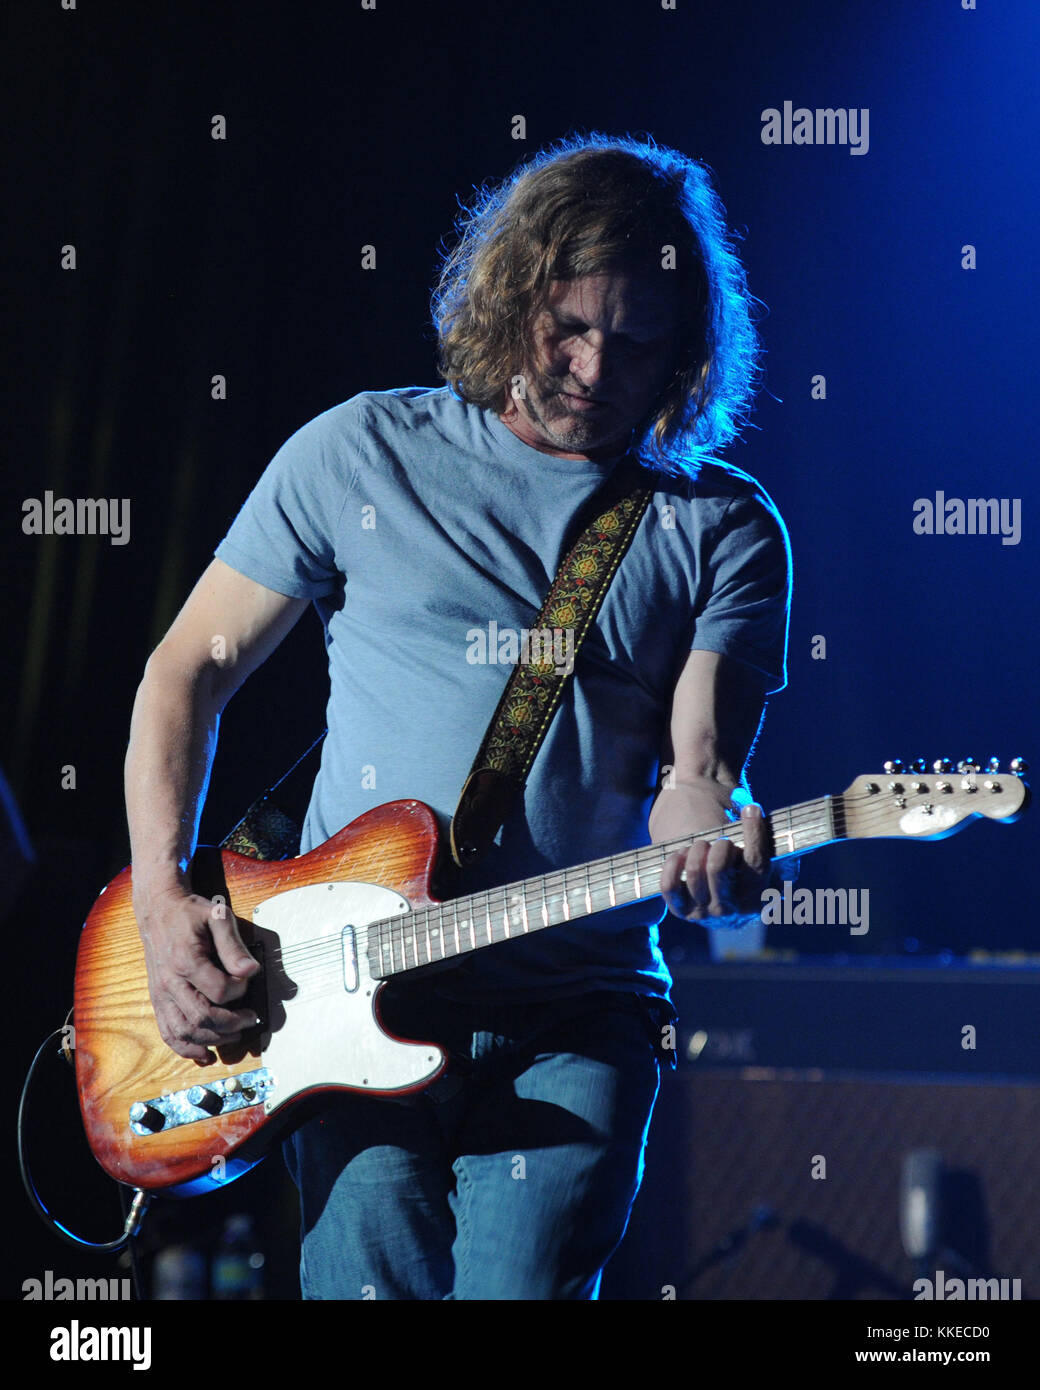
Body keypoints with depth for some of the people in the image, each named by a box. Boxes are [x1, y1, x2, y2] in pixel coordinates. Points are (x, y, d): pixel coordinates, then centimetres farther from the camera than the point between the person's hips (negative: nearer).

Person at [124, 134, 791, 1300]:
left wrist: (709, 826, -28)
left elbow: (698, 760, -3)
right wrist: (163, 901, -3)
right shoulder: (365, 453, 6)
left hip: (577, 1014, 0)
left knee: (526, 1282, -16)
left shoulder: (724, 528, 7)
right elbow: (188, 669, 10)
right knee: (373, 1277, -12)